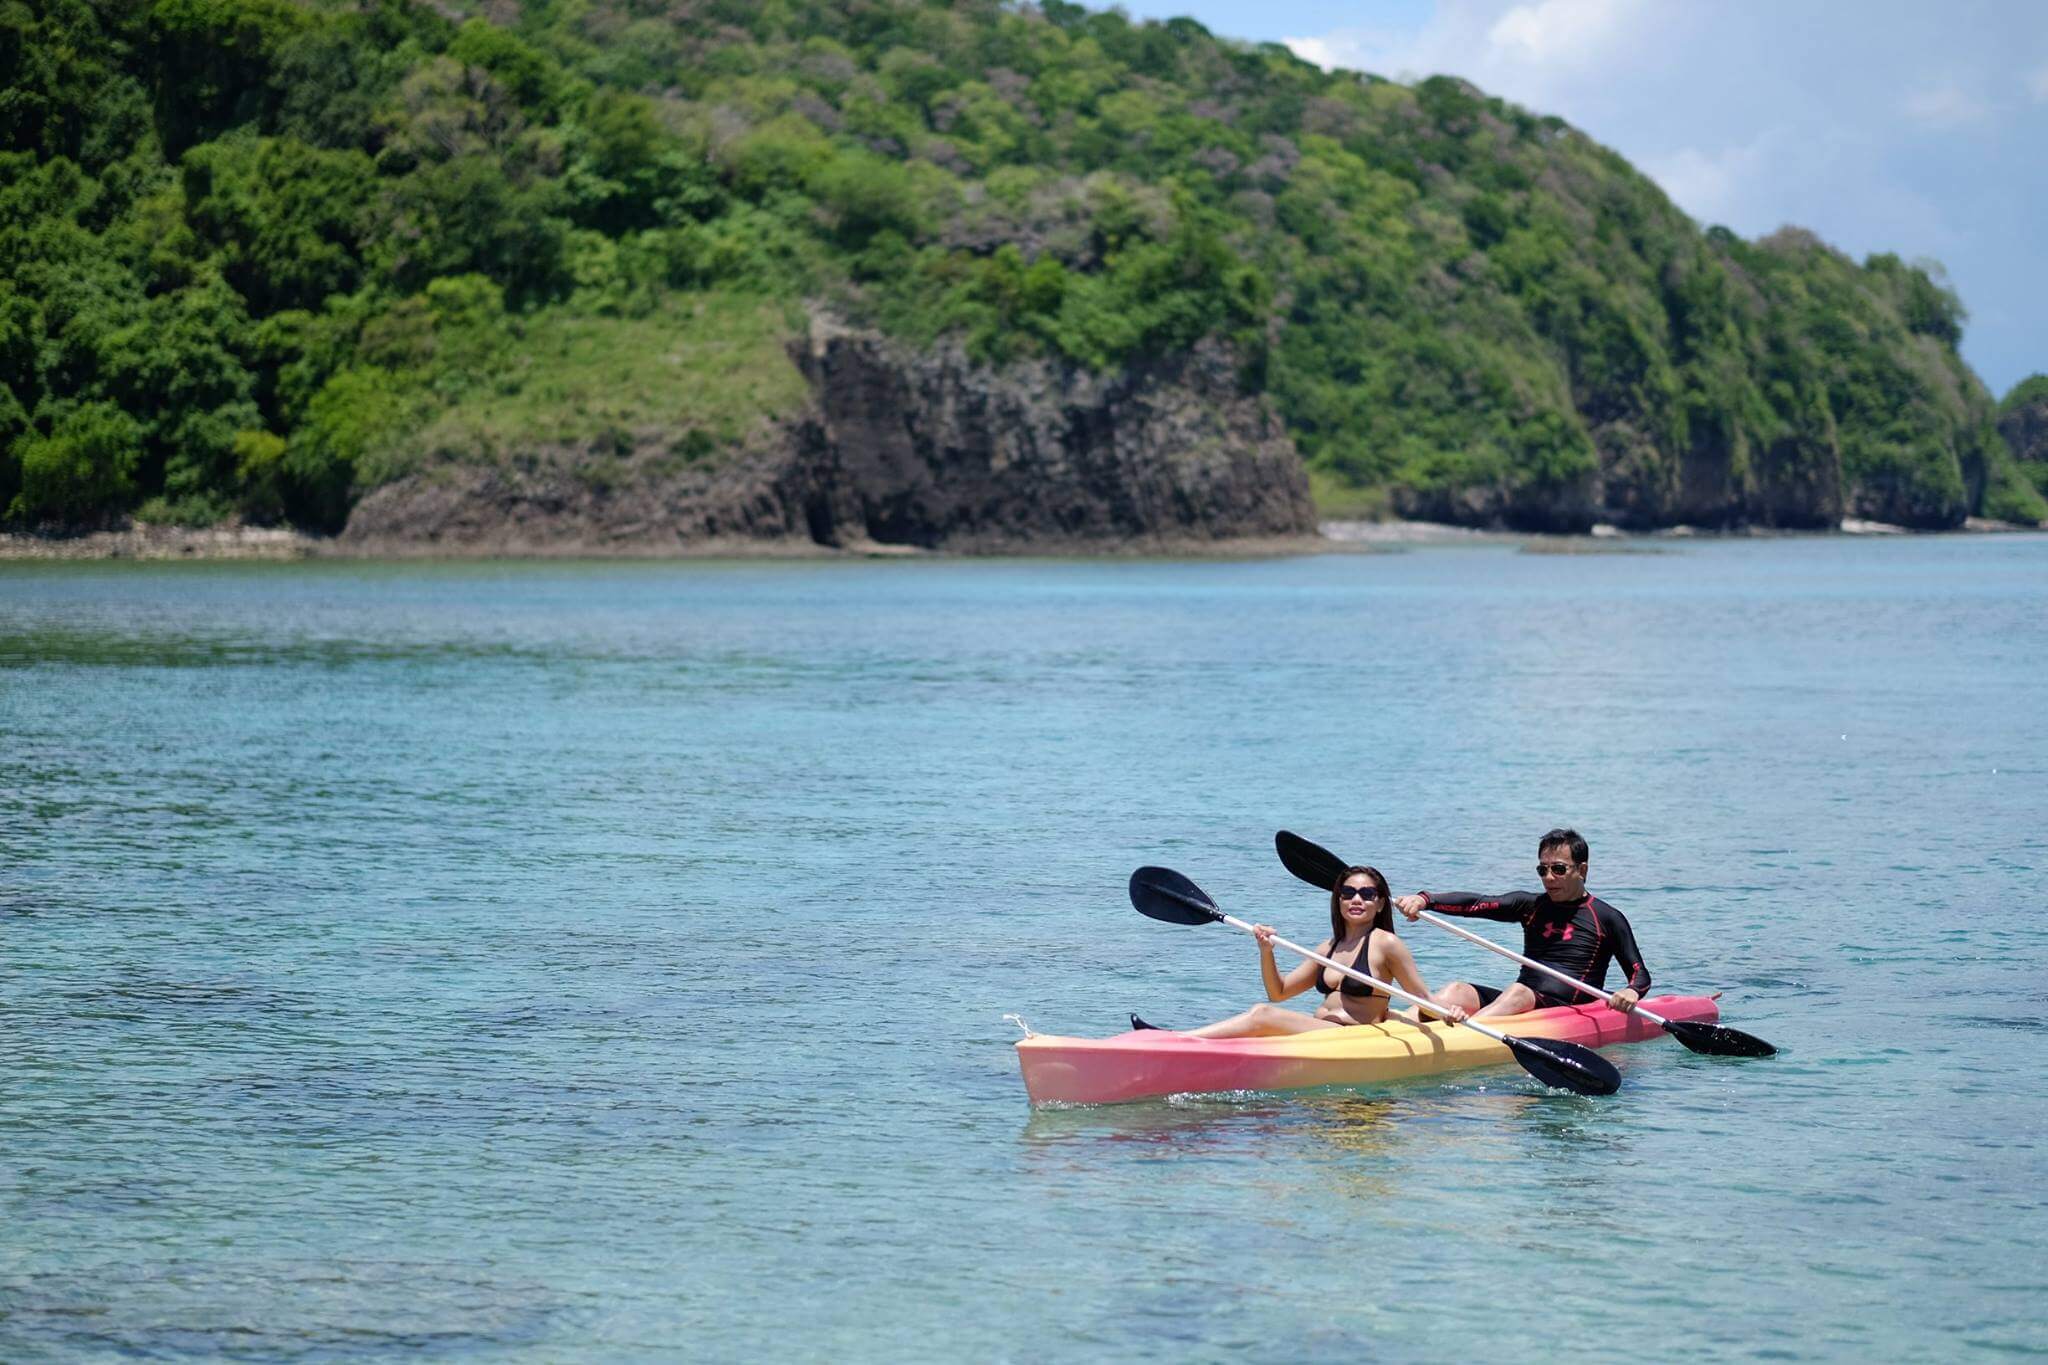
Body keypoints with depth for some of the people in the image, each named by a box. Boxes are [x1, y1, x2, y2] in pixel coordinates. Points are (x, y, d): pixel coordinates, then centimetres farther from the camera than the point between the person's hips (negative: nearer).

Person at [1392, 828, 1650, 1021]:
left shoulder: (1607, 918, 6)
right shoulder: (1532, 906, 16)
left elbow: (1640, 974, 6)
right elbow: (1475, 903, 2)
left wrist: (1631, 992, -20)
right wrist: (1424, 899, -14)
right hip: (1522, 1004, 5)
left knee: (1519, 994, -35)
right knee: (1457, 991, -19)